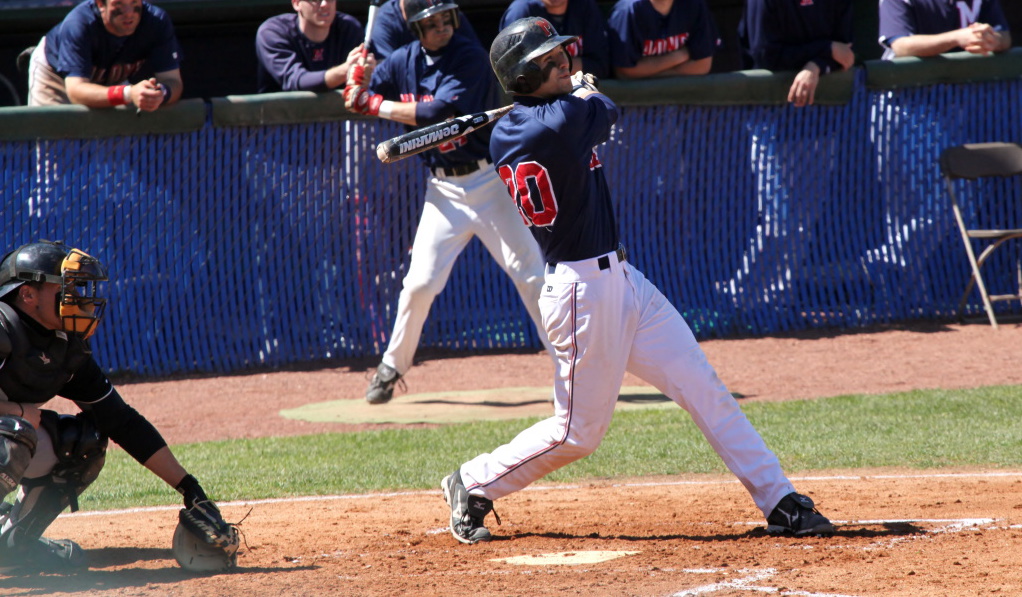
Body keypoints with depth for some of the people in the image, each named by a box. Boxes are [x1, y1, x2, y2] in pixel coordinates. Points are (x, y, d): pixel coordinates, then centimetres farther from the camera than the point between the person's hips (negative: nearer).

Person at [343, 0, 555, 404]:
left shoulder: (470, 57, -14)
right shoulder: (403, 62, 2)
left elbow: (439, 113, -25)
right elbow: (358, 101, 8)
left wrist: (381, 107, -18)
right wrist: (356, 85, -15)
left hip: (489, 181, -4)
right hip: (444, 188, 4)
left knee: (530, 272, -6)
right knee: (420, 283, 0)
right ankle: (392, 366, 18)